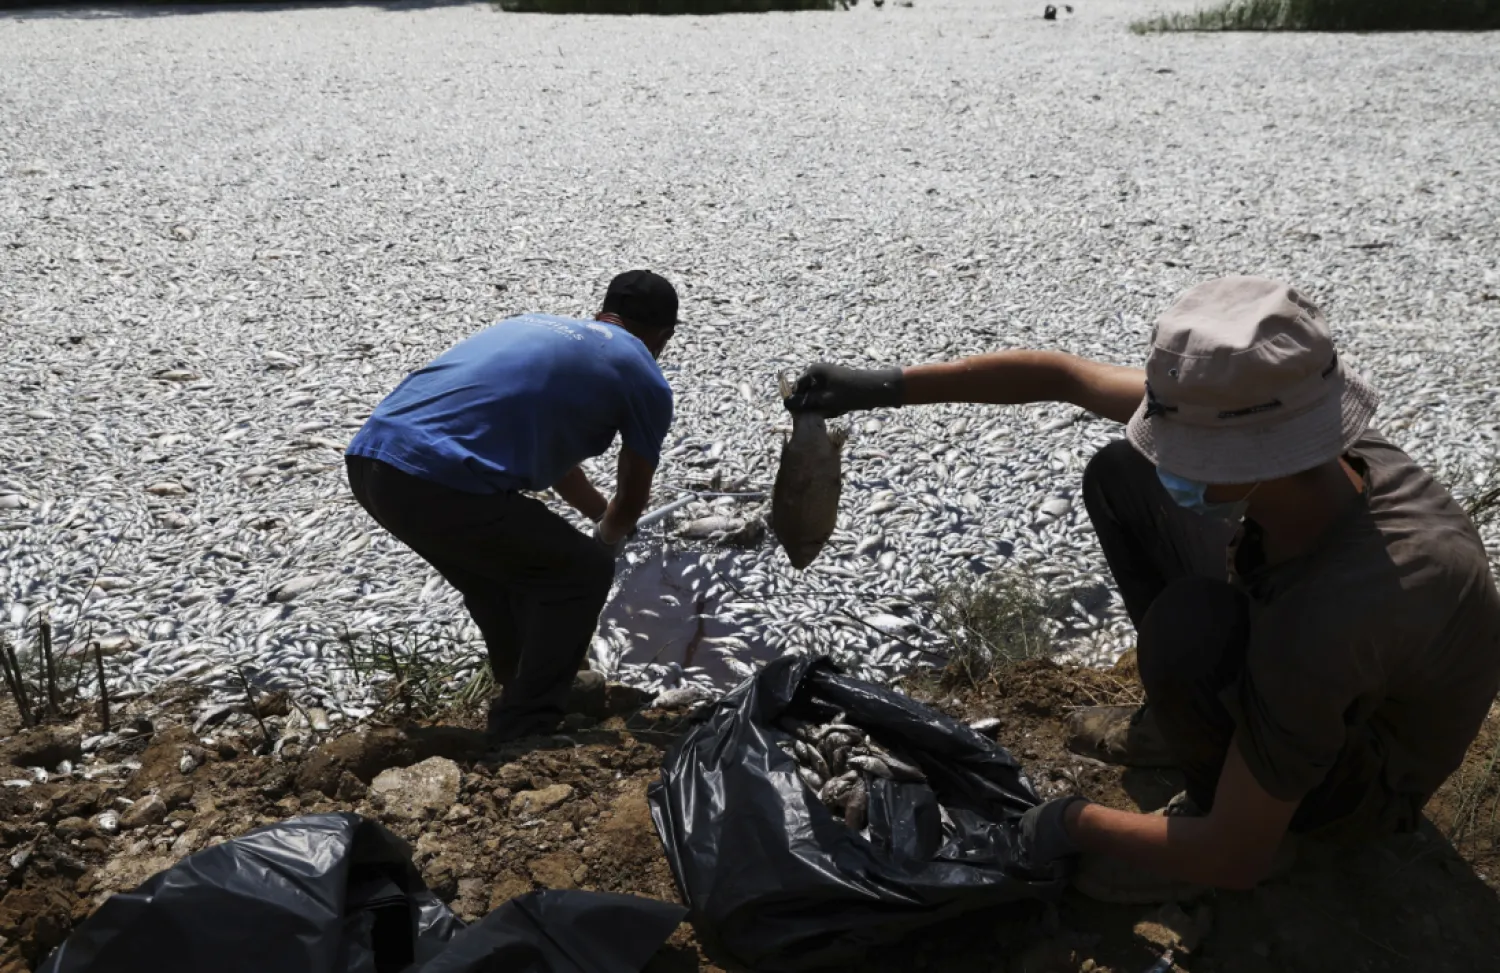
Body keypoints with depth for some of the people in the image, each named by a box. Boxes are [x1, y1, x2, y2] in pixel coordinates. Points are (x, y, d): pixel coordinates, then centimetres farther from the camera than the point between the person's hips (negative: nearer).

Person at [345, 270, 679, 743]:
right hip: (441, 485, -8)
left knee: (499, 560, 31)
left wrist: (602, 514, 57)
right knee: (584, 573, 12)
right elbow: (633, 497, 21)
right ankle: (523, 735, 14)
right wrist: (608, 537, 44)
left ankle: (525, 690, 46)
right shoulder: (644, 378, 9)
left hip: (368, 460, 8)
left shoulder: (537, 324, 30)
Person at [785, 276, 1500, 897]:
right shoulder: (1267, 421, -25)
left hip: (1368, 781, -6)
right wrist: (885, 387, -13)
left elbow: (1236, 860, -32)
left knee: (1189, 621, -38)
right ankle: (1183, 719, 12)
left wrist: (1077, 824, -17)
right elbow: (1063, 376, -14)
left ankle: (1213, 801, -5)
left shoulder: (1331, 616, -44)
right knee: (1120, 478, -2)